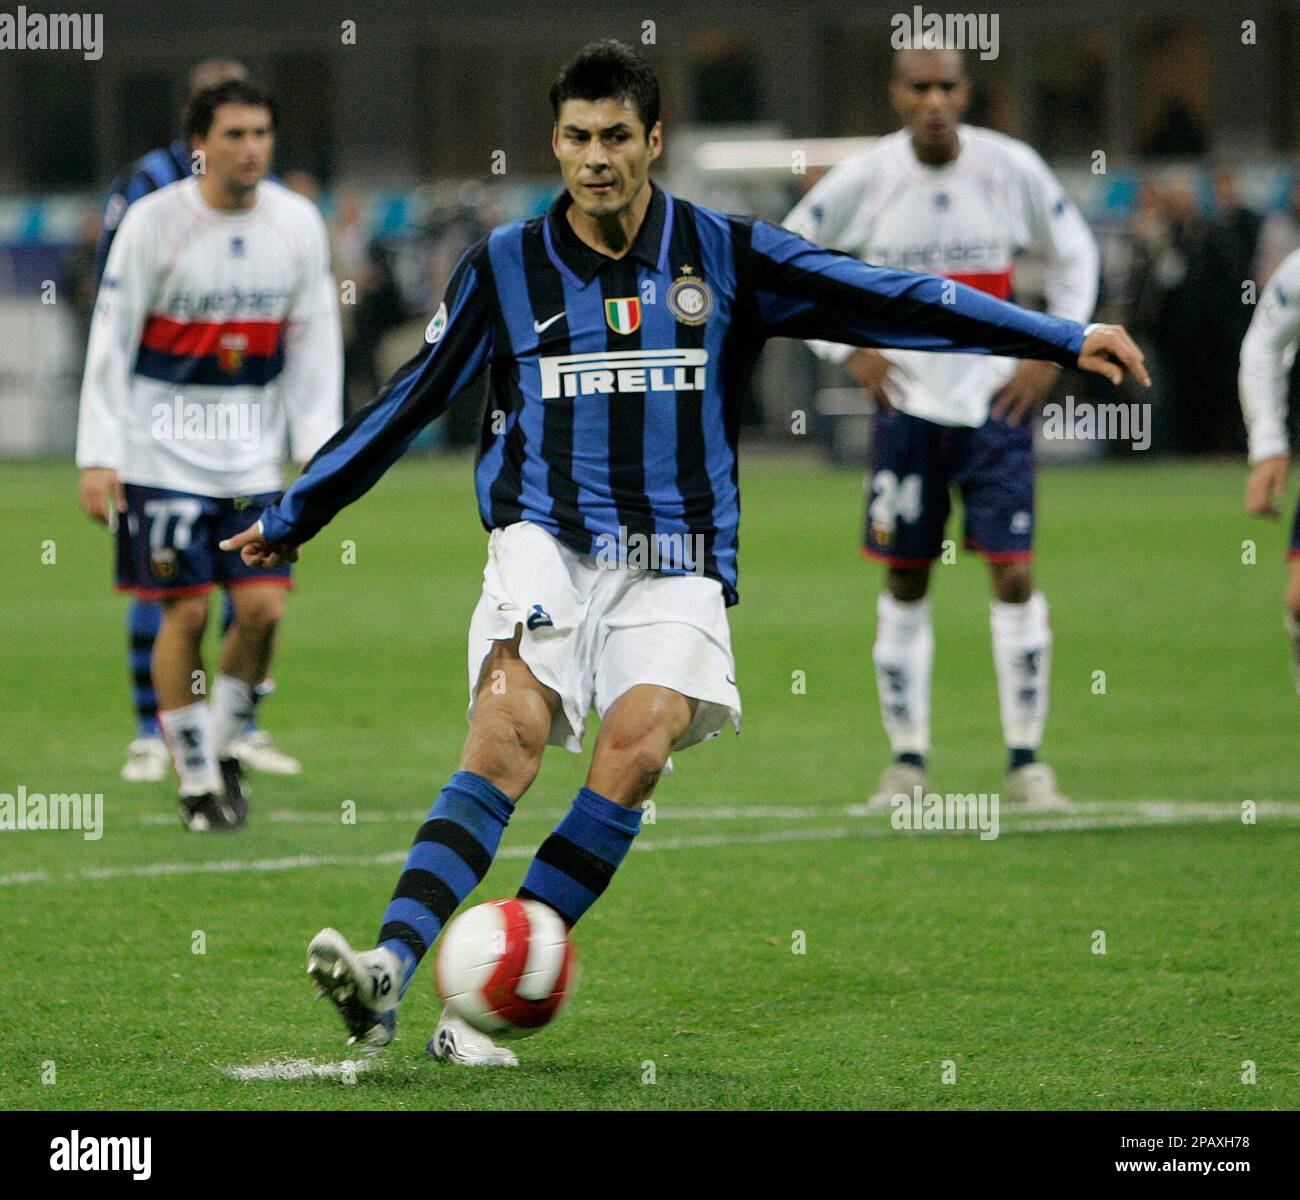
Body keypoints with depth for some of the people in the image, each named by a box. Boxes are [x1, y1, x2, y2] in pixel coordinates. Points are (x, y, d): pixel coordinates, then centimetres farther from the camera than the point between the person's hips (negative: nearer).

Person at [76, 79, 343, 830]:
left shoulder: (298, 224, 2)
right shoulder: (153, 223, -9)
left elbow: (315, 342, 9)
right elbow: (111, 344, -6)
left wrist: (321, 445, 2)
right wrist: (98, 455, -10)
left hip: (254, 457, 3)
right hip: (163, 452, -3)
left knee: (263, 607, -6)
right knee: (186, 613, -5)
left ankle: (225, 747, 18)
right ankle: (197, 782, 8)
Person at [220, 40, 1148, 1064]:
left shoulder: (724, 255, 7)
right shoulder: (504, 269, 8)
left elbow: (889, 300, 6)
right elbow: (406, 404, 17)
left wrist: (1062, 338, 2)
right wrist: (288, 520, 22)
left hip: (675, 570, 0)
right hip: (545, 550, 0)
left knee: (638, 742, -25)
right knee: (508, 734, -26)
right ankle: (391, 966, -39)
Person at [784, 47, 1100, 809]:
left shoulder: (1013, 169, -4)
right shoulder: (863, 180, -6)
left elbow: (1074, 253, 11)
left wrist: (1052, 355, 3)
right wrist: (847, 351, 0)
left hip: (998, 399, 0)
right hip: (908, 402, 1)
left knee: (1014, 575, -8)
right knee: (905, 584, 3)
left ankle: (1026, 761, -1)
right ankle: (908, 761, 13)